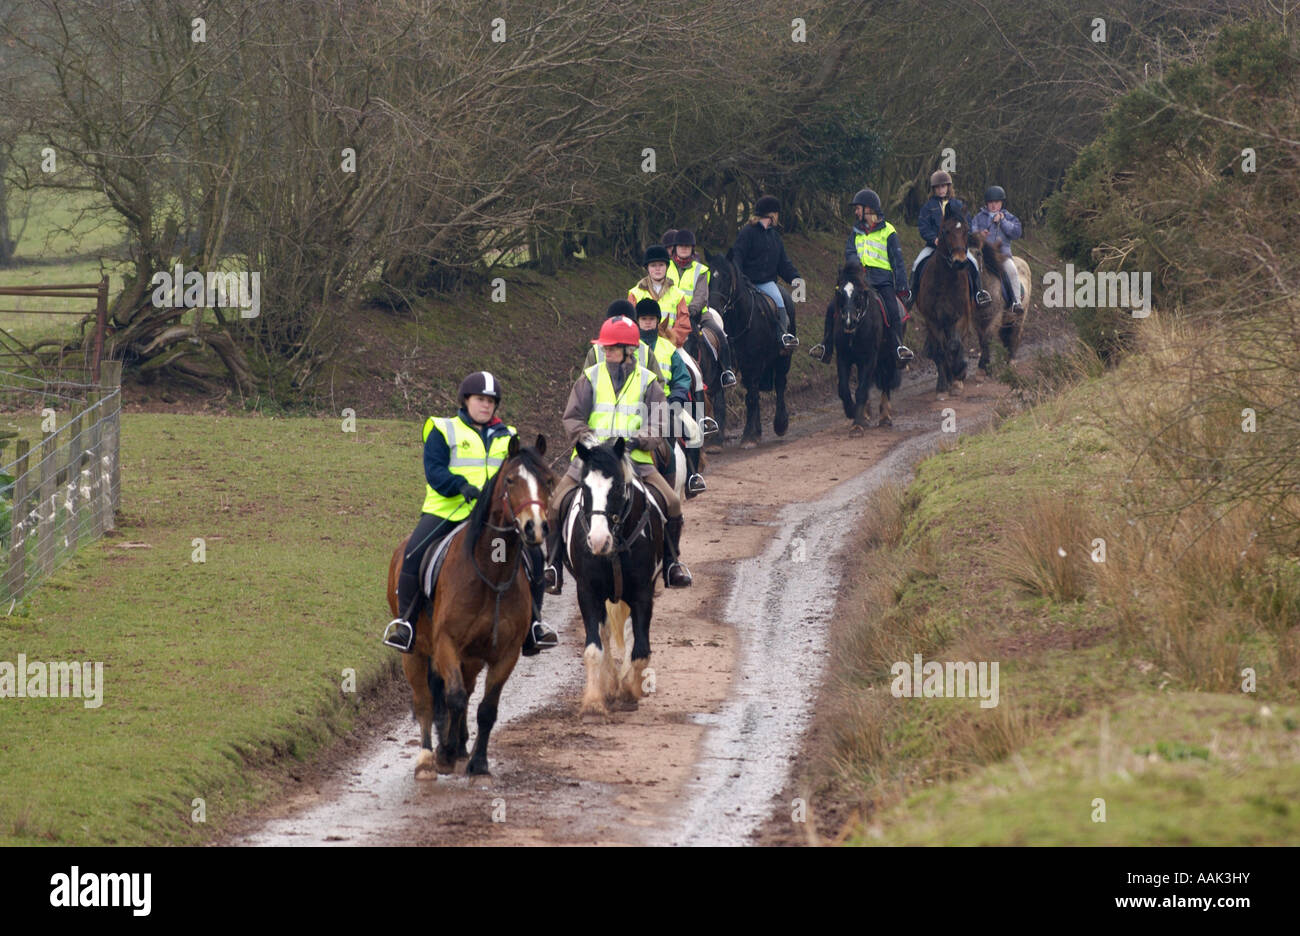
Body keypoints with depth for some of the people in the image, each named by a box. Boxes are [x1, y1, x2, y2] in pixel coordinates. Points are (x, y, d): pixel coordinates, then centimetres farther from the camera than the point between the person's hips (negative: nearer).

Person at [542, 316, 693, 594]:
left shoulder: (647, 382, 5)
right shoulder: (590, 378, 6)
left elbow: (659, 424, 1)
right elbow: (572, 417, 4)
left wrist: (639, 439, -18)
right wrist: (585, 437, -16)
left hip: (635, 459, -1)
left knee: (671, 504, -16)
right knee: (556, 505, -16)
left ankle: (671, 563, 6)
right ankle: (553, 566, 1)